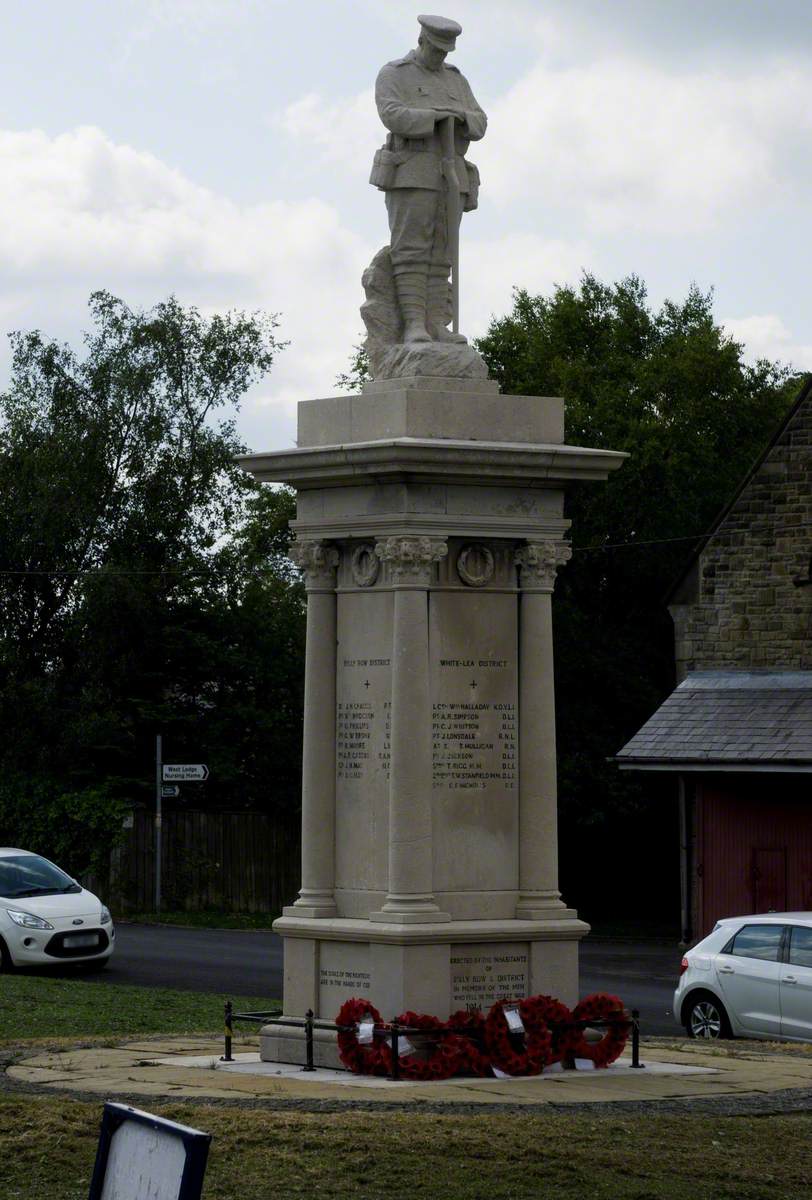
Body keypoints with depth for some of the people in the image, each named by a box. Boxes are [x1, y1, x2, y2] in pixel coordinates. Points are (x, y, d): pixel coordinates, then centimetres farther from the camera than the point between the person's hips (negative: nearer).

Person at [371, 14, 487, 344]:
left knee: (439, 254, 0)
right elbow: (393, 116, -17)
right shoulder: (392, 75, 0)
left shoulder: (456, 80, 17)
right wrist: (436, 116, -23)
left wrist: (462, 118, -15)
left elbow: (478, 125, 8)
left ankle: (436, 326, -4)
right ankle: (414, 326, -16)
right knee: (411, 250, -13)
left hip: (449, 176, 5)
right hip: (410, 173, -5)